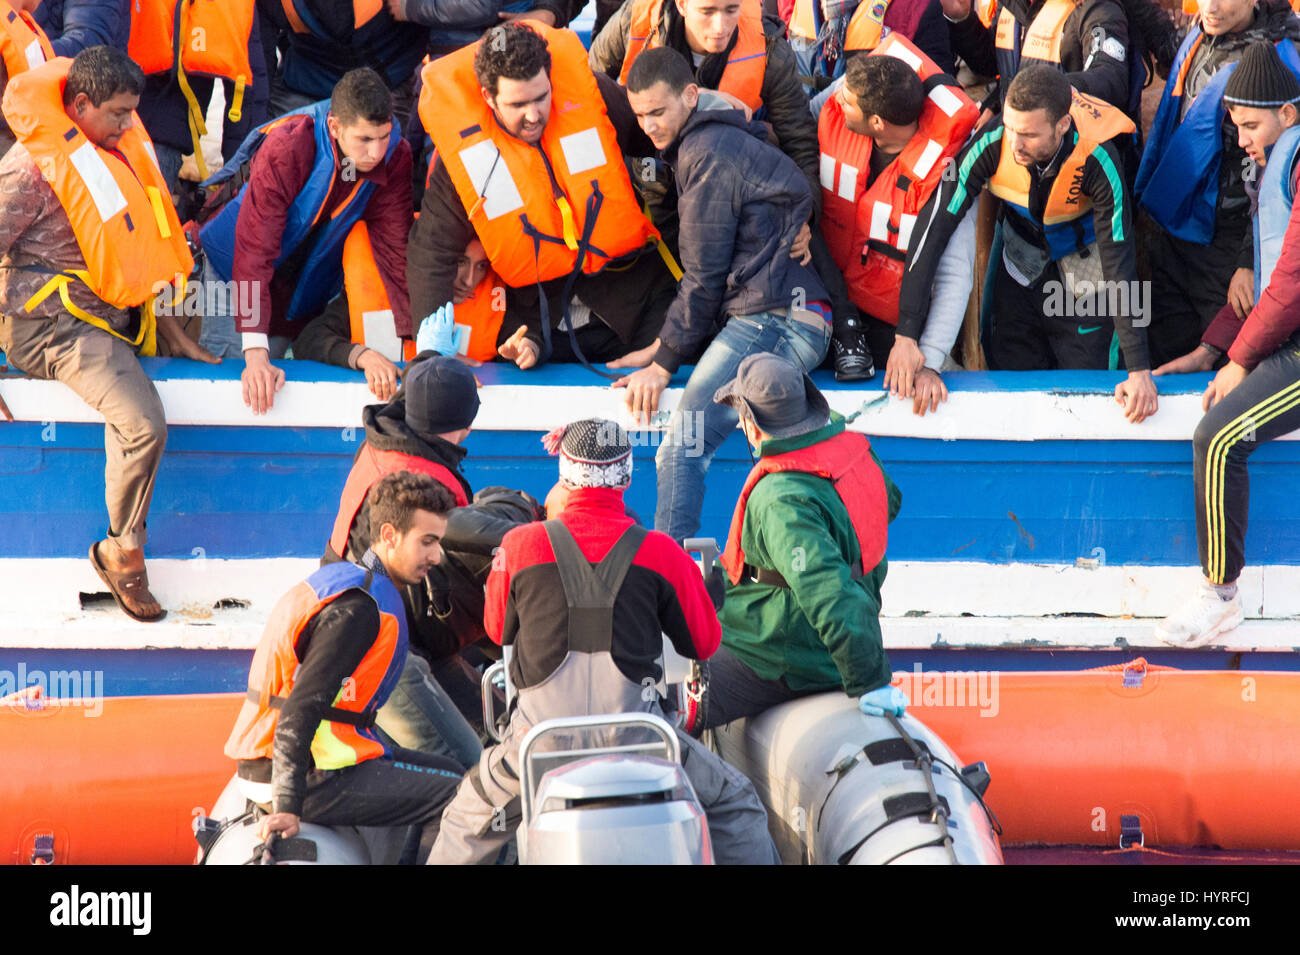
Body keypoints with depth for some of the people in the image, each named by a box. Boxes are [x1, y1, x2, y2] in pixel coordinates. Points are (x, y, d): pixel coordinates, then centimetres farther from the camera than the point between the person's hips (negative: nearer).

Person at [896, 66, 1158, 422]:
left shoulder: (1097, 159, -35)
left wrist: (1138, 369, -31)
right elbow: (933, 228, -30)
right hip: (1022, 266, 2)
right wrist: (907, 335, -35)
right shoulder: (992, 144, -32)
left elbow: (1119, 262, -30)